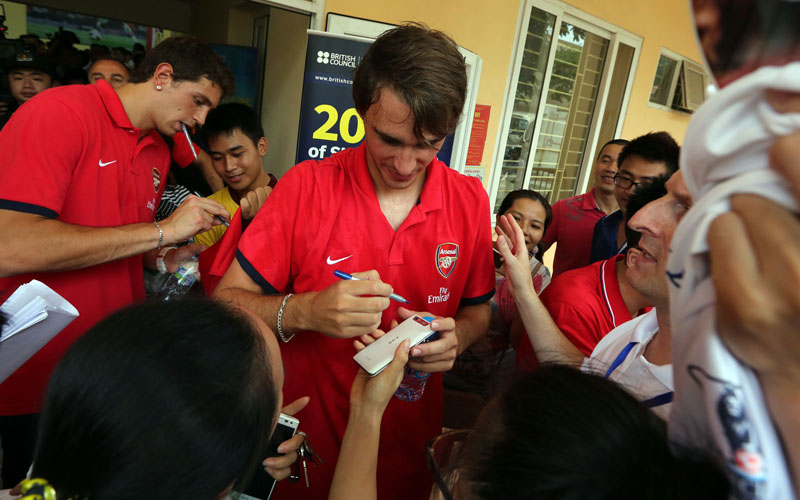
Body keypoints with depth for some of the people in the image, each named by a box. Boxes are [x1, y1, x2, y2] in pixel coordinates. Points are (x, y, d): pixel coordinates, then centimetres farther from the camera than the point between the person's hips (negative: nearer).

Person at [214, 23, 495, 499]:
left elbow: (477, 310, 3)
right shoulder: (306, 187, -15)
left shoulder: (470, 201, -8)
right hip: (308, 444, -2)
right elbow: (225, 301, -14)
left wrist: (456, 336, -19)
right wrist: (304, 312, -32)